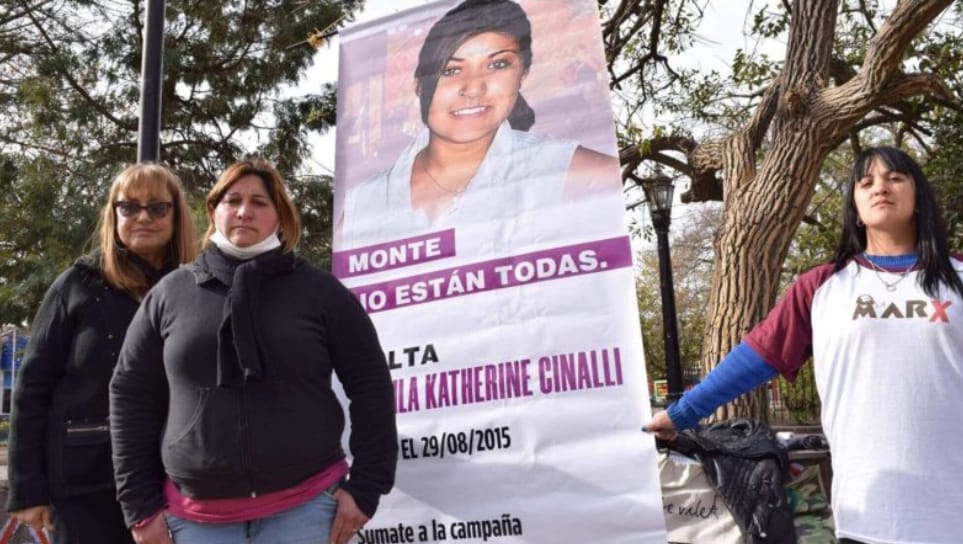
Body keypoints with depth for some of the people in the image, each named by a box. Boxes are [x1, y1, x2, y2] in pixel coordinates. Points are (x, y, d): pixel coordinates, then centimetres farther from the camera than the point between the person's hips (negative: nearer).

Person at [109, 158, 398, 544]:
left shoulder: (319, 290, 0)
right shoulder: (169, 294, 6)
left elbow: (371, 387, 1)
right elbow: (131, 398, 9)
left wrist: (365, 487, -3)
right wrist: (141, 505, 6)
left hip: (304, 507, -2)